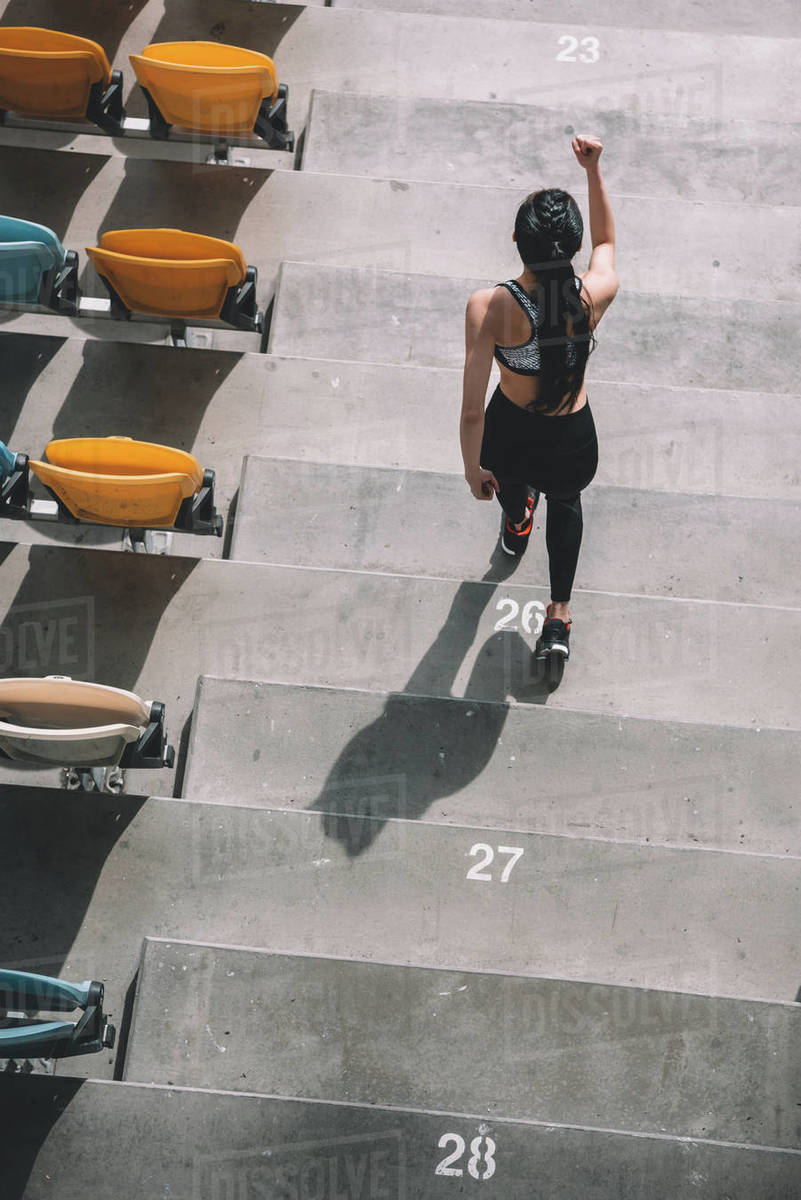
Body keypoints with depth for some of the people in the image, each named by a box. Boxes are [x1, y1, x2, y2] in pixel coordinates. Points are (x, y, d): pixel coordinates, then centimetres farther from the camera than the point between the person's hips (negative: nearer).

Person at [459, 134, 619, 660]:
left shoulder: (489, 306, -30)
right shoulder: (596, 294, -26)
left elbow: (472, 411, -23)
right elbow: (606, 241, 1)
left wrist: (474, 468, -7)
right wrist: (594, 170, 1)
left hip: (510, 435, 0)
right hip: (573, 444, 0)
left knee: (511, 476, 40)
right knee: (566, 501, 38)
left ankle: (517, 526, 76)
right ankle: (559, 616, 46)